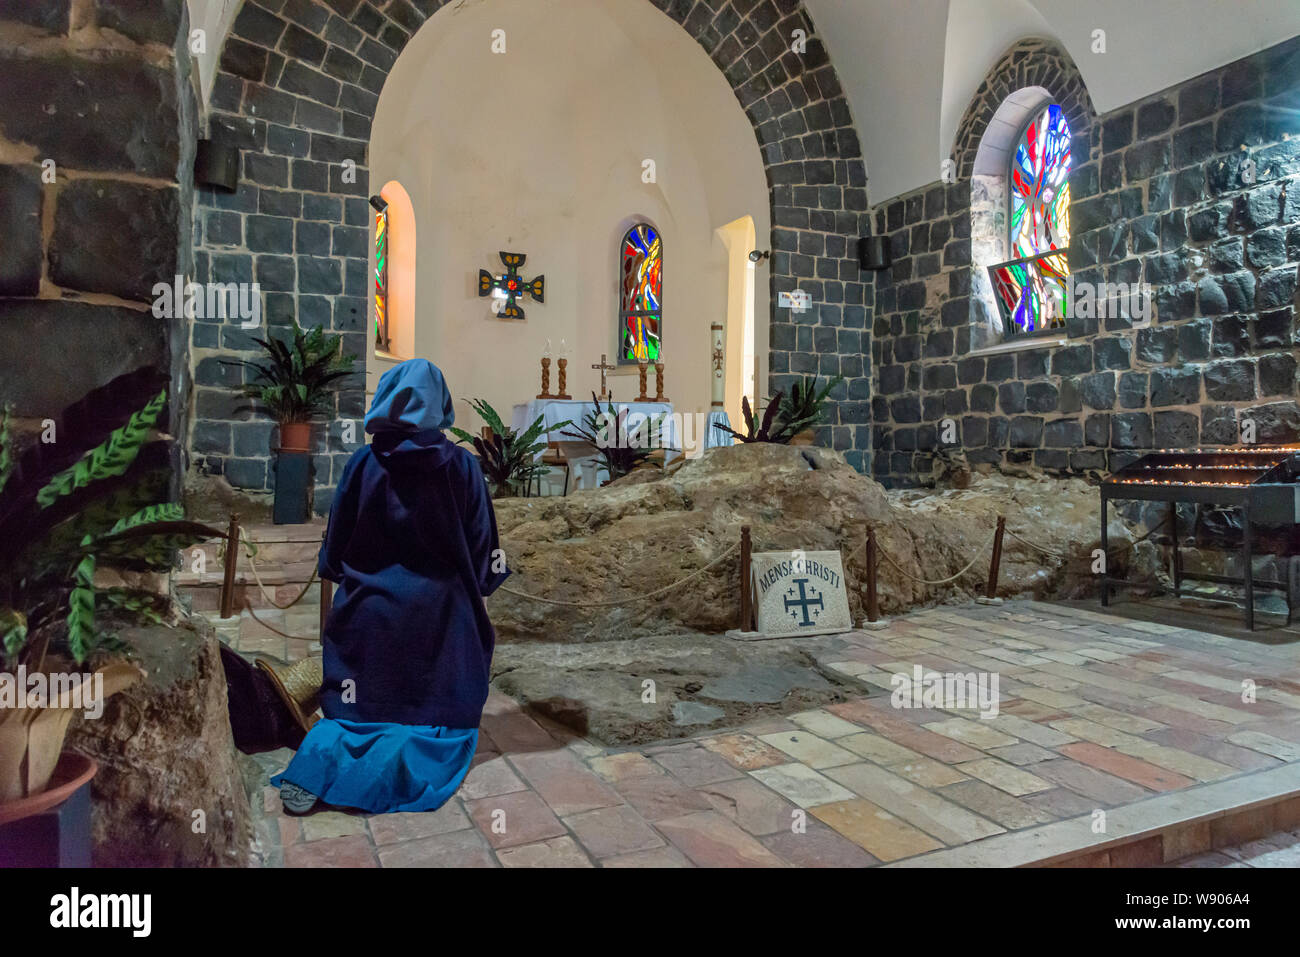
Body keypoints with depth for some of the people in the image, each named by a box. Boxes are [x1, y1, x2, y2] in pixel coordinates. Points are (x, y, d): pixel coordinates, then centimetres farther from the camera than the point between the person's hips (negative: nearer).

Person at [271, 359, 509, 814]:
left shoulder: (362, 463, -5)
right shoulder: (462, 466, -8)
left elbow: (334, 546, 3)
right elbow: (483, 548, -1)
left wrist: (351, 579, 21)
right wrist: (475, 588, 15)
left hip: (371, 610, 2)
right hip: (441, 614, -2)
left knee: (356, 711, 17)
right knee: (437, 713, 8)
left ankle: (318, 759, -12)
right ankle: (397, 763, -21)